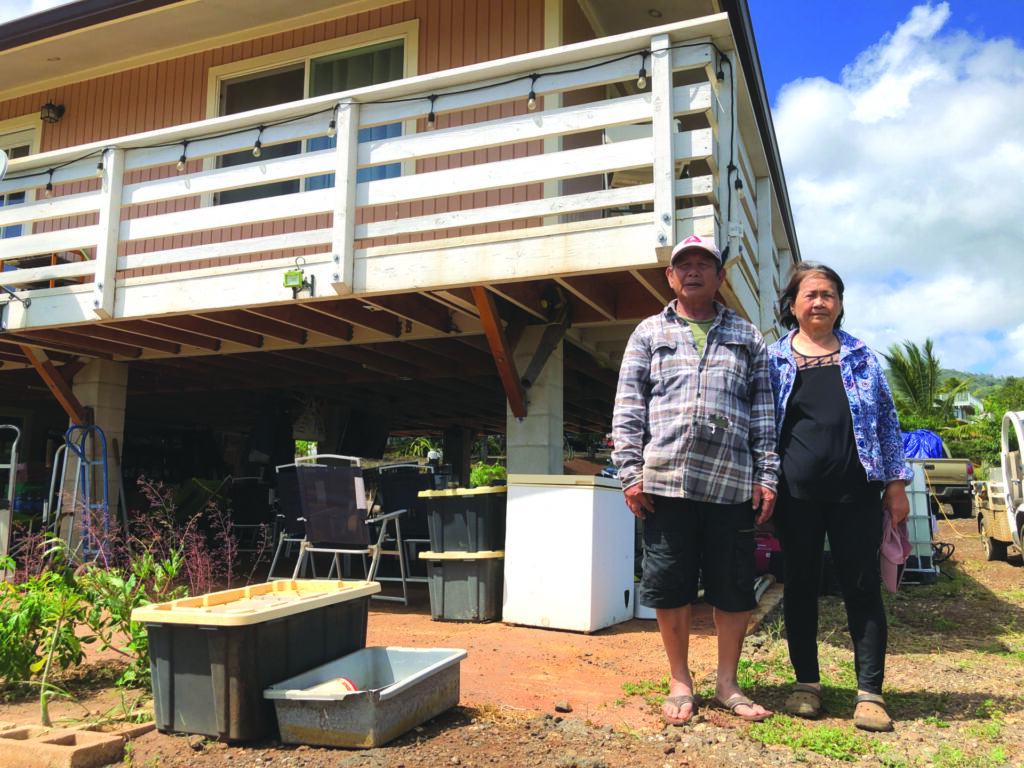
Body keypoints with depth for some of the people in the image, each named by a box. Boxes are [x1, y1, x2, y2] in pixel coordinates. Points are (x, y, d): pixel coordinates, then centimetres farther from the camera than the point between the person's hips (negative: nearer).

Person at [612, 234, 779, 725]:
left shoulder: (747, 339, 16)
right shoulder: (649, 334, 13)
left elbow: (765, 414, 13)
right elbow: (628, 407, 6)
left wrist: (766, 476, 4)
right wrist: (630, 472, -3)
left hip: (731, 483, 1)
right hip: (665, 481, -1)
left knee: (735, 587, 6)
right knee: (670, 585, 4)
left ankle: (727, 683, 24)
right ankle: (680, 684, 21)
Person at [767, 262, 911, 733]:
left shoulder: (860, 356, 10)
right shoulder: (773, 359, 6)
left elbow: (886, 420, 10)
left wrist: (895, 482, 4)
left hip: (855, 492, 1)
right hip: (797, 495, 0)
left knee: (862, 587, 2)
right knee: (799, 585, 7)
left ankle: (869, 692, 12)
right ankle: (807, 683, 20)